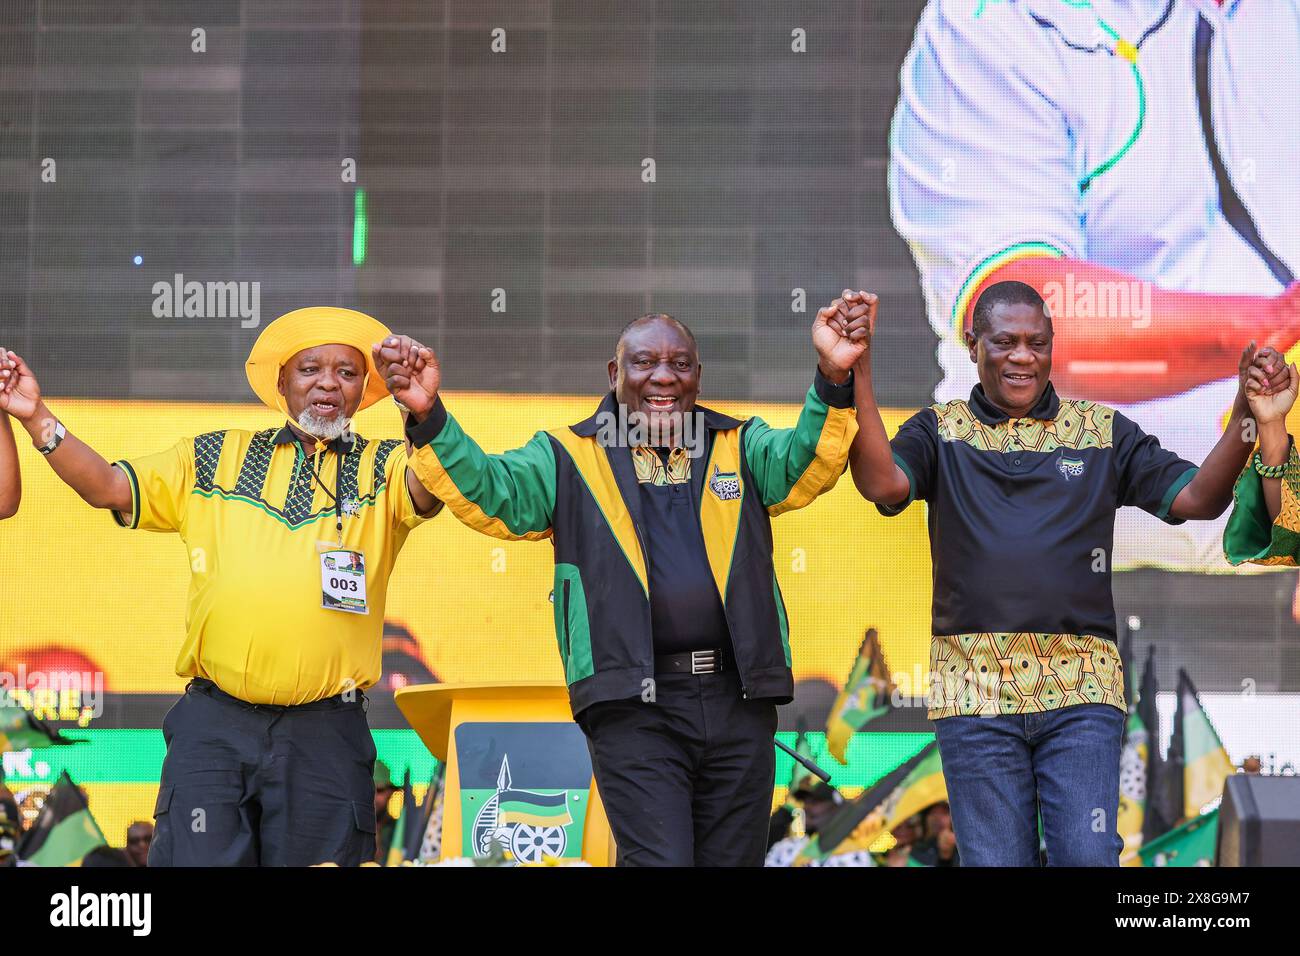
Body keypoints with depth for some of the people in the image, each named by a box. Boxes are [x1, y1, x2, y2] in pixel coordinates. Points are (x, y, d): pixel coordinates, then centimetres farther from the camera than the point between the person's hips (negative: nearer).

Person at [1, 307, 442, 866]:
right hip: (213, 725, 1)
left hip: (325, 734, -1)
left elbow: (432, 492, -13)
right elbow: (106, 487, 9)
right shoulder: (214, 459, 14)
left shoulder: (384, 469, 8)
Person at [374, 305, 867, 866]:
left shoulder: (739, 447, 14)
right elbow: (487, 494, -6)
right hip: (634, 708, -3)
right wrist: (429, 417, -25)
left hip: (738, 699, 3)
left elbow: (805, 464, -4)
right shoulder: (571, 459, 8)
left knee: (735, 860, 8)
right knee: (658, 860, -15)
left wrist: (833, 381, -24)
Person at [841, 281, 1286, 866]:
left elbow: (1199, 498, 4)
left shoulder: (1103, 433, 13)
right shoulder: (940, 432, 10)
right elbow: (881, 483, -10)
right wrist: (858, 369, -21)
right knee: (994, 860, 1)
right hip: (975, 685, 0)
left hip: (1082, 689, 1)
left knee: (1088, 856, -8)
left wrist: (1247, 416, -13)